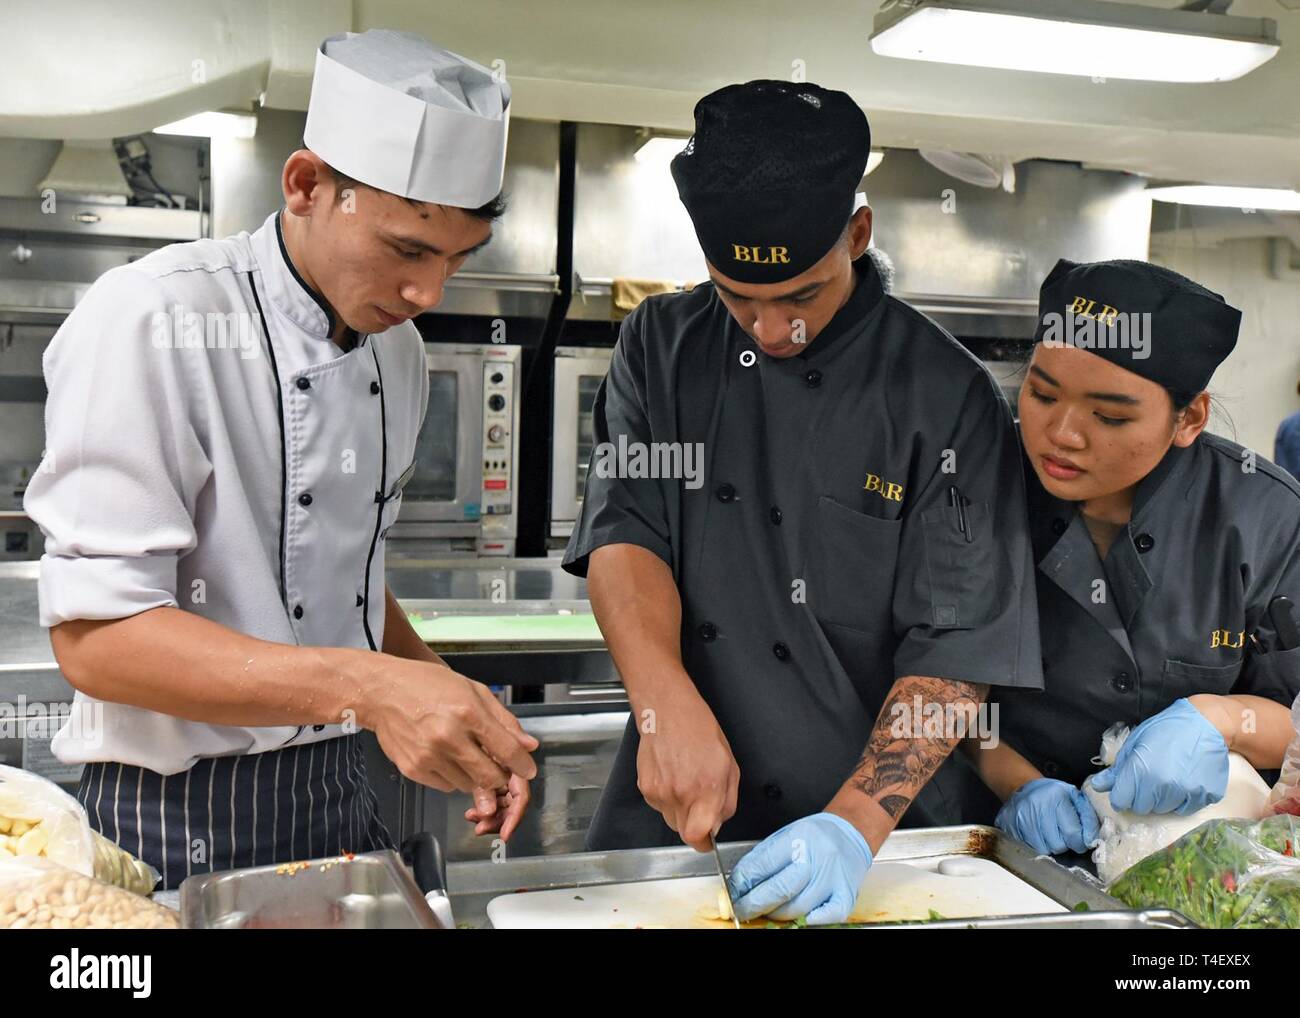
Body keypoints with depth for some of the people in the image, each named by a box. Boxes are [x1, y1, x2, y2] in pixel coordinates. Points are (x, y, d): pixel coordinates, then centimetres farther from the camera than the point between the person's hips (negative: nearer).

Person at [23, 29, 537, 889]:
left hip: (341, 797, 7)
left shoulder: (398, 349, 5)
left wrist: (458, 716, 0)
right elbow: (93, 635, -22)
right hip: (178, 825, -6)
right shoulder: (150, 324, -18)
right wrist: (362, 686, -33)